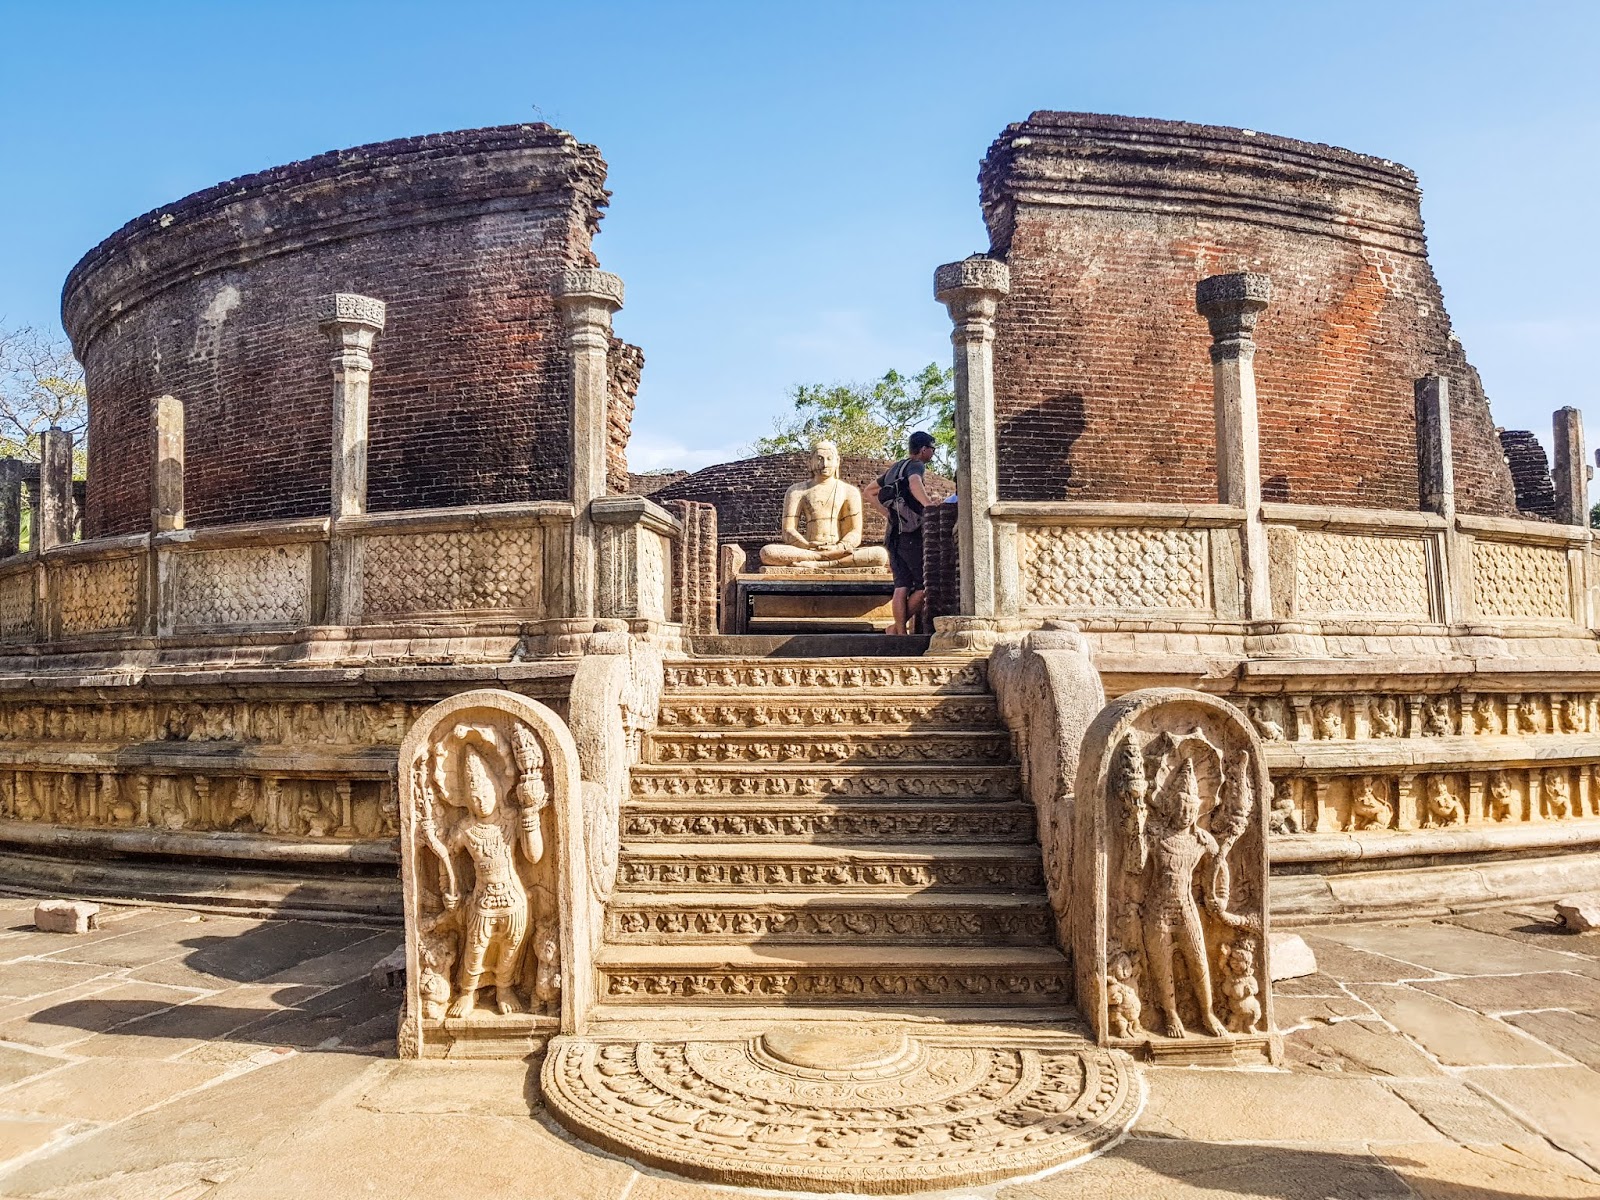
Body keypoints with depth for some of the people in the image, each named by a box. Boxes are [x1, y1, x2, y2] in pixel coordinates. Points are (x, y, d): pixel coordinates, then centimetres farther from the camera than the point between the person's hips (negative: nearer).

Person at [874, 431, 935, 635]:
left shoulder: (895, 468, 20)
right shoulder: (916, 465, -6)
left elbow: (871, 492, 29)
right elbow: (914, 483, -30)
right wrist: (930, 505, -41)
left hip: (895, 534, 8)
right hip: (912, 535, -8)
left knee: (901, 587, 6)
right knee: (924, 585, -2)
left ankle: (901, 631, 3)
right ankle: (898, 626, -4)